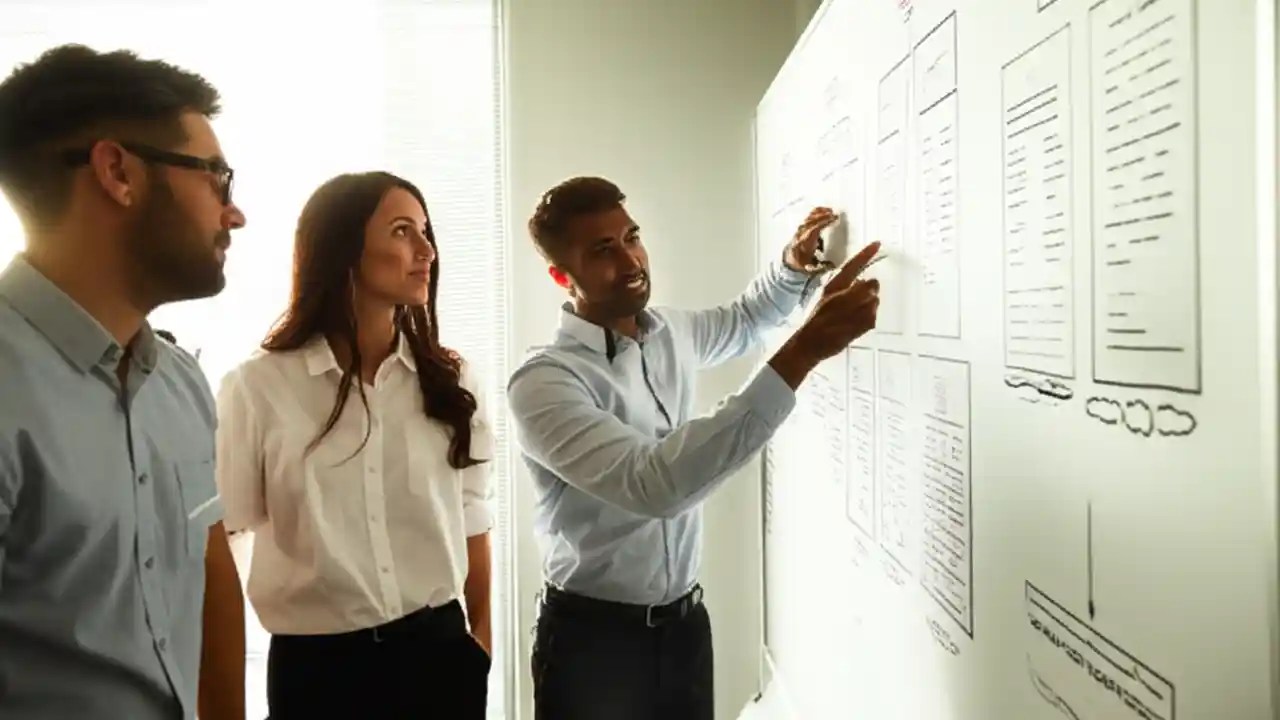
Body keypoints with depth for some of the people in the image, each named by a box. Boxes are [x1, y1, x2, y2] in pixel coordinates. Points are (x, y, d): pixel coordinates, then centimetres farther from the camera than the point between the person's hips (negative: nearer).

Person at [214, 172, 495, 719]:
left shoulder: (452, 382, 0)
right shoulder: (256, 387, -8)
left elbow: (470, 522, 6)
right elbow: (218, 534, -3)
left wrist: (481, 633, 11)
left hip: (438, 647, 3)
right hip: (314, 661, -2)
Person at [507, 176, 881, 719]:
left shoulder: (671, 333, 1)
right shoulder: (543, 381, -23)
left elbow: (743, 321, 23)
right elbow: (654, 483, -37)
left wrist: (794, 265, 0)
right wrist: (803, 353, -39)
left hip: (685, 621, 6)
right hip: (593, 637, -6)